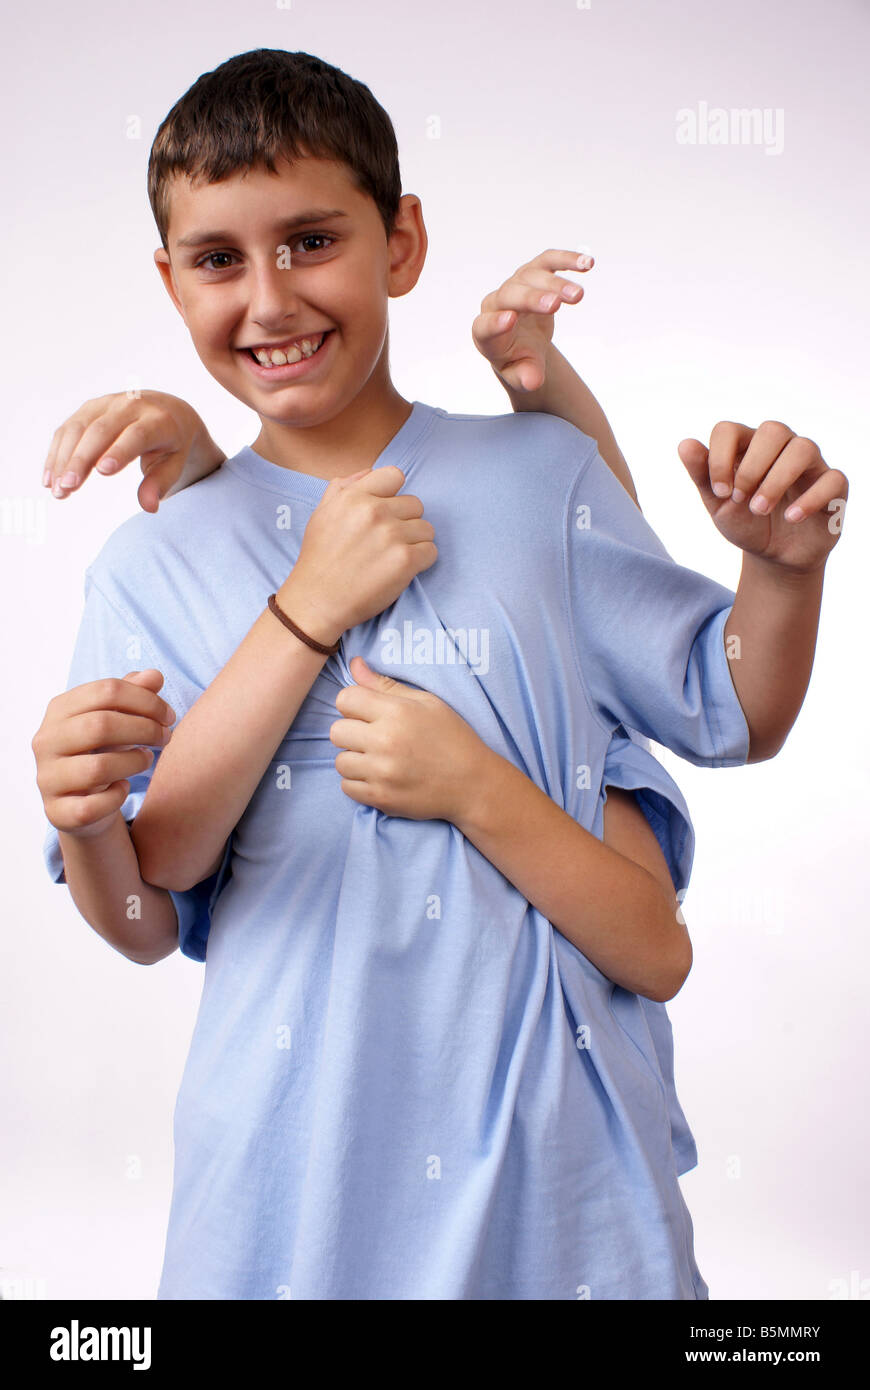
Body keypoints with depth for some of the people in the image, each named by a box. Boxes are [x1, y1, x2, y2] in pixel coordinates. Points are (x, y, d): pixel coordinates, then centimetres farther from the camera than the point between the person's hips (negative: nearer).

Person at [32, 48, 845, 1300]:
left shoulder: (541, 474, -1)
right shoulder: (151, 567, 1)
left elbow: (739, 717, 7)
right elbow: (145, 918, -8)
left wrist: (786, 569, -14)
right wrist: (308, 610, -16)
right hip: (299, 1157, 1)